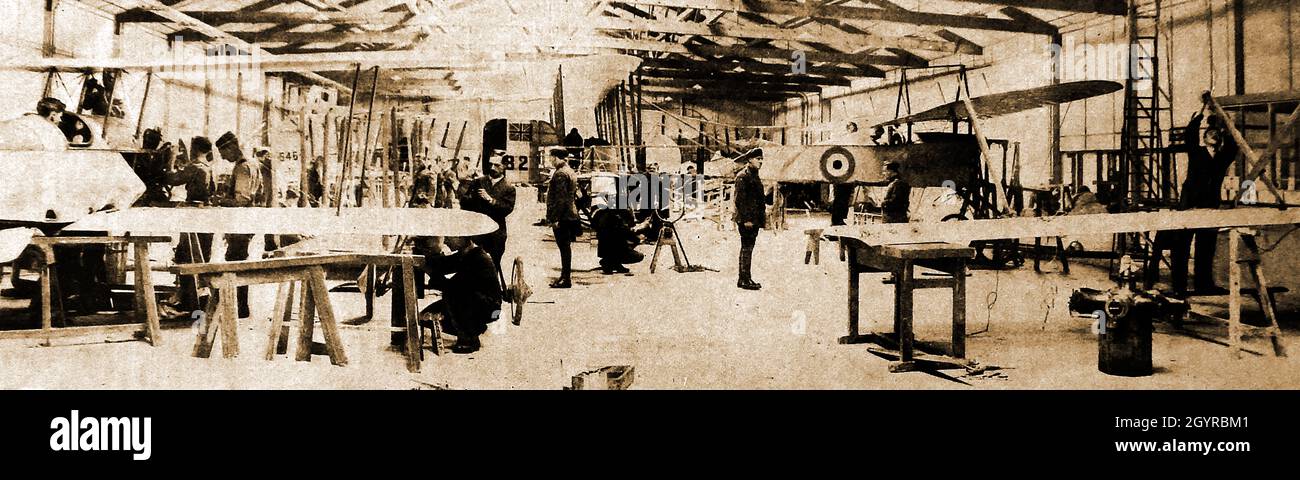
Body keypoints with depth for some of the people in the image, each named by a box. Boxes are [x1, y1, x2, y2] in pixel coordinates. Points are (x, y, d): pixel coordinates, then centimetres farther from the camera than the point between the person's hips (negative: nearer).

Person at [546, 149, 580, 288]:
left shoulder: (560, 174, -15)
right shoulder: (571, 172, 16)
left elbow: (561, 198, -21)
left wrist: (555, 218, -21)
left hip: (562, 217, -10)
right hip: (571, 215, 10)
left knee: (564, 247, -7)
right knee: (566, 247, 15)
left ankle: (566, 279, -5)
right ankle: (564, 276, 22)